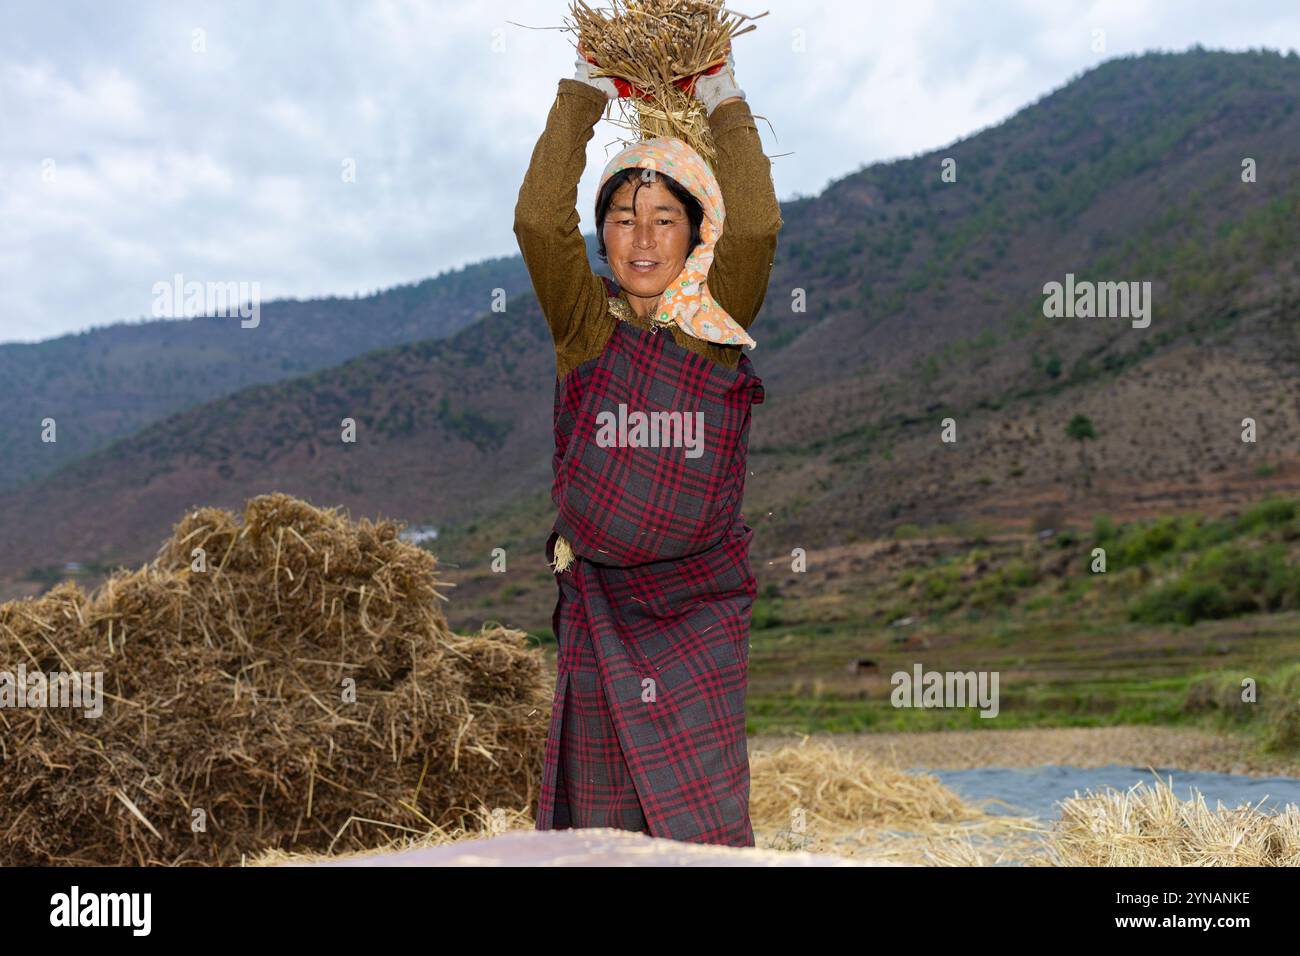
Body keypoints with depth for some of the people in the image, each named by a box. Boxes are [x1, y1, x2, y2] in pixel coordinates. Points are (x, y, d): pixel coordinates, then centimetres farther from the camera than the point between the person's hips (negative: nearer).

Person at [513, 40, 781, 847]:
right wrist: (584, 95, -9)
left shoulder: (719, 324, 1)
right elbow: (540, 221, -14)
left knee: (703, 805, -1)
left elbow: (755, 228, -14)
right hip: (598, 599, 0)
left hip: (703, 605, 0)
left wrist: (725, 105, -7)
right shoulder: (586, 324, 0)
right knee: (597, 817, 6)